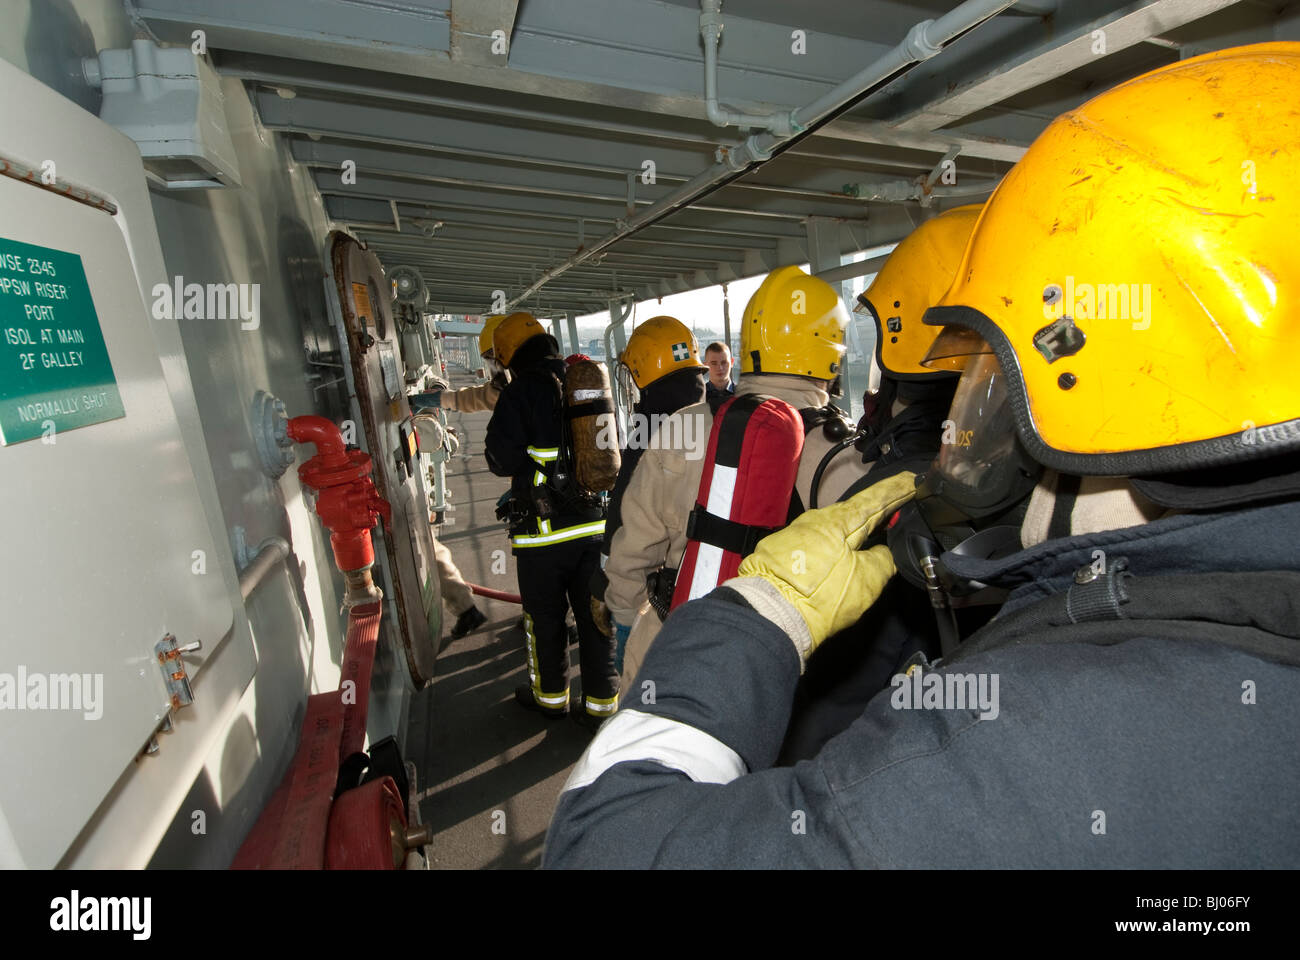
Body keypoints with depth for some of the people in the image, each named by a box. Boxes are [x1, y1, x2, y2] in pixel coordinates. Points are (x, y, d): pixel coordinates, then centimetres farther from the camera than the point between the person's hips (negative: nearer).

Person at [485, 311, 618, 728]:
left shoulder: (521, 391, -10)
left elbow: (501, 461, -10)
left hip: (545, 530, -4)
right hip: (596, 522, 5)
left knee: (545, 616, 15)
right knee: (595, 614, 13)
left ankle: (551, 694, 33)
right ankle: (602, 701, 24)